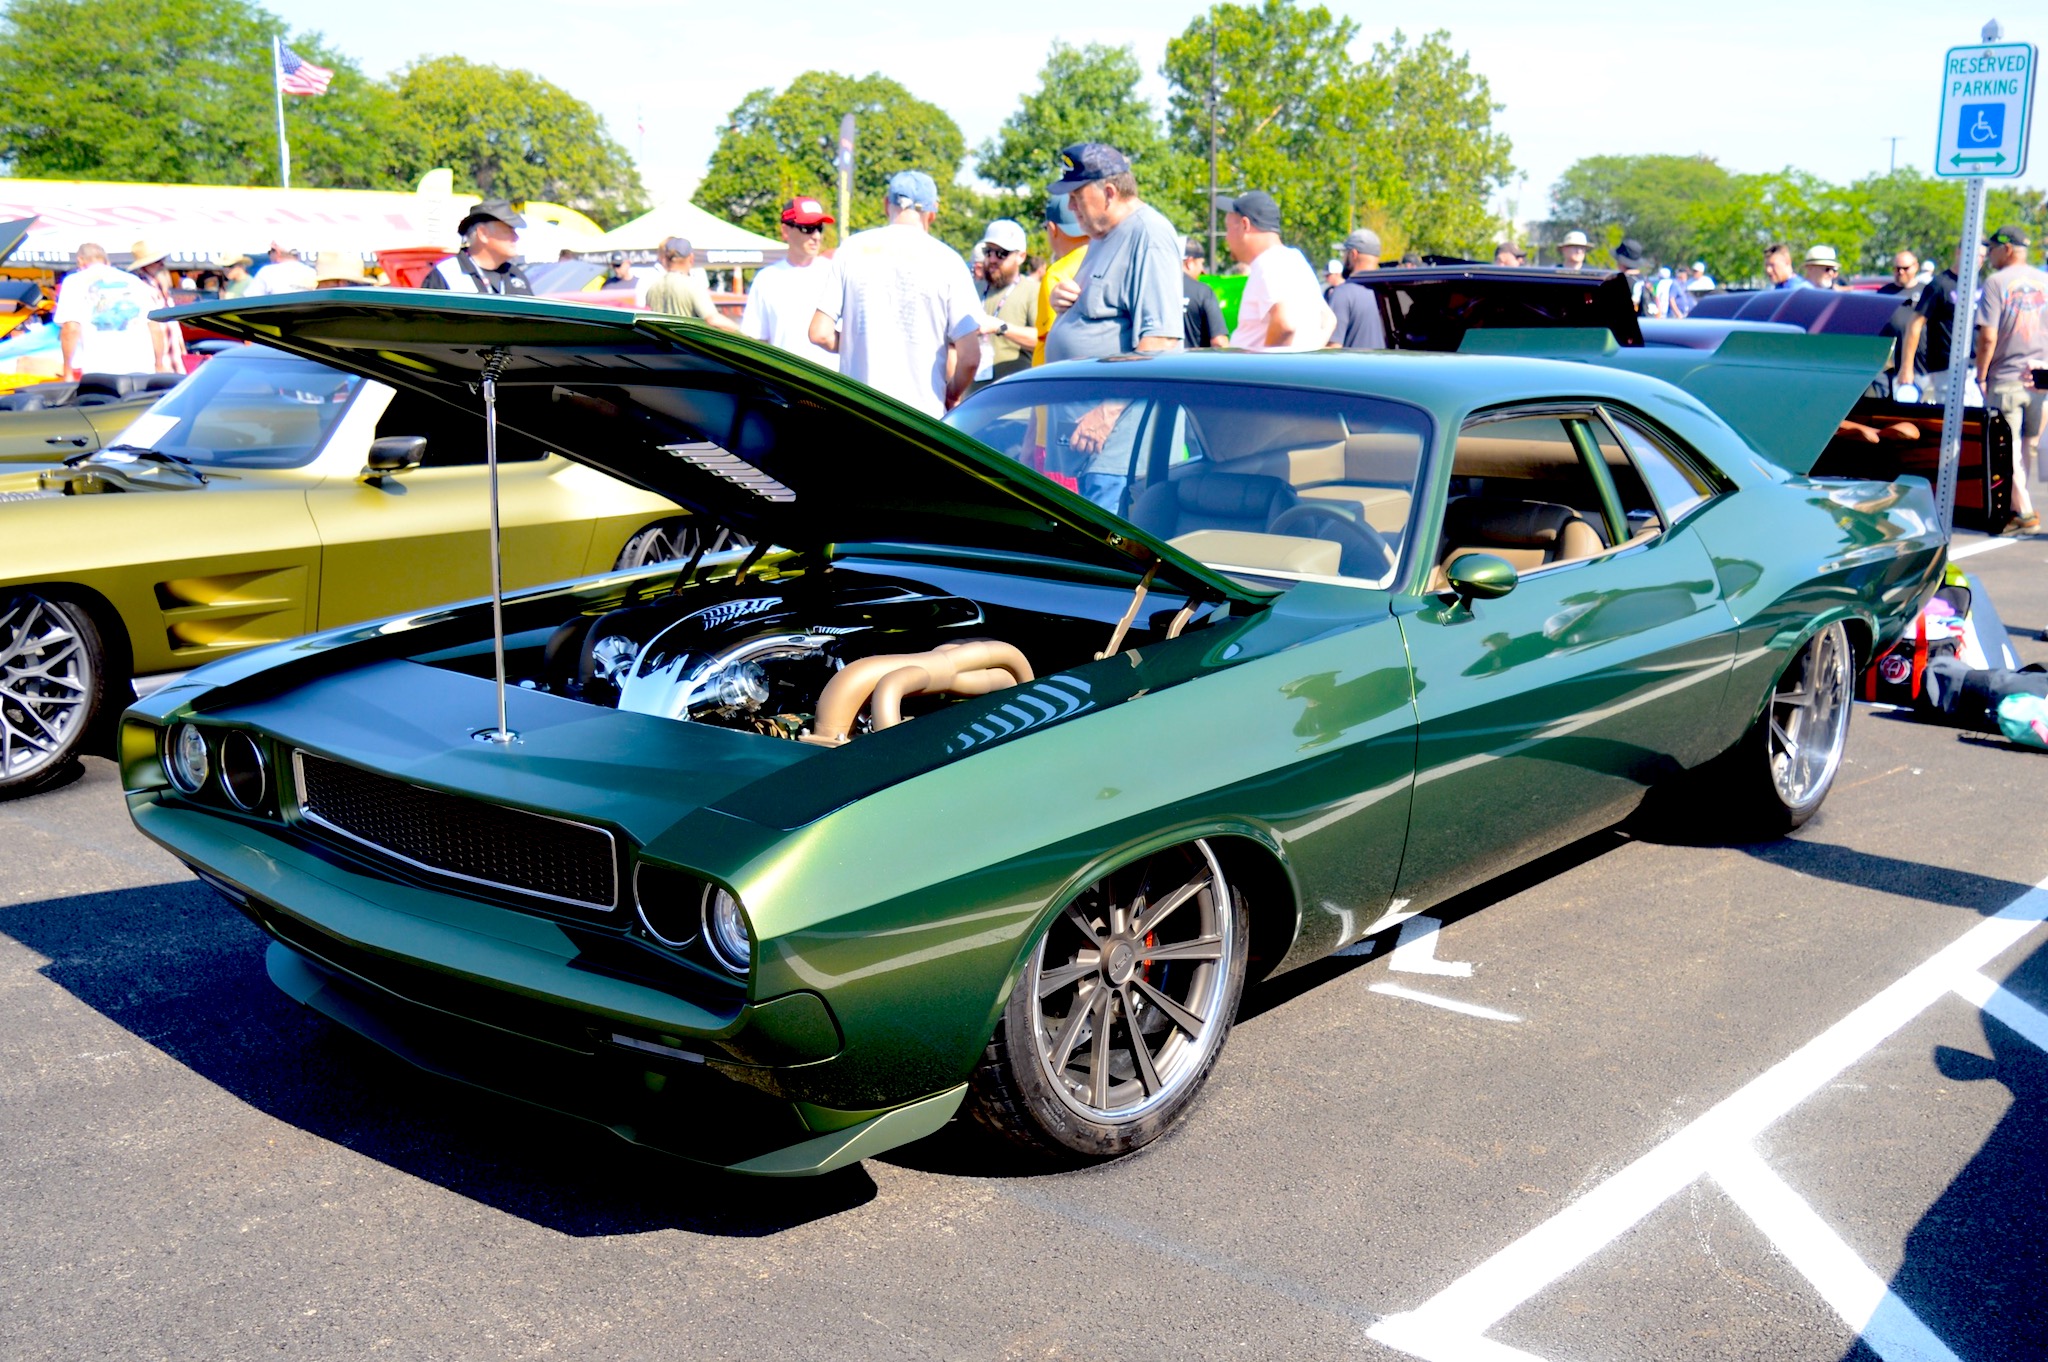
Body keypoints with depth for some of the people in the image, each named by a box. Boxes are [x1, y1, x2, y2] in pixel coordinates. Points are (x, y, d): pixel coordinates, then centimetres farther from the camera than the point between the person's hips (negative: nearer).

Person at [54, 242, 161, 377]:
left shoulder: (75, 281, 11)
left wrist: (68, 371, 3)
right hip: (142, 369, 3)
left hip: (99, 370, -3)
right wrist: (159, 366, 19)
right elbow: (155, 327, 12)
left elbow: (71, 328, -2)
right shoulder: (133, 280, 20)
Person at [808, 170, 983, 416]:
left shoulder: (852, 248, 4)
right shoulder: (947, 260, -2)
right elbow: (970, 356, -7)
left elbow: (820, 333, 2)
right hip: (923, 416, -2)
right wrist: (952, 395, 12)